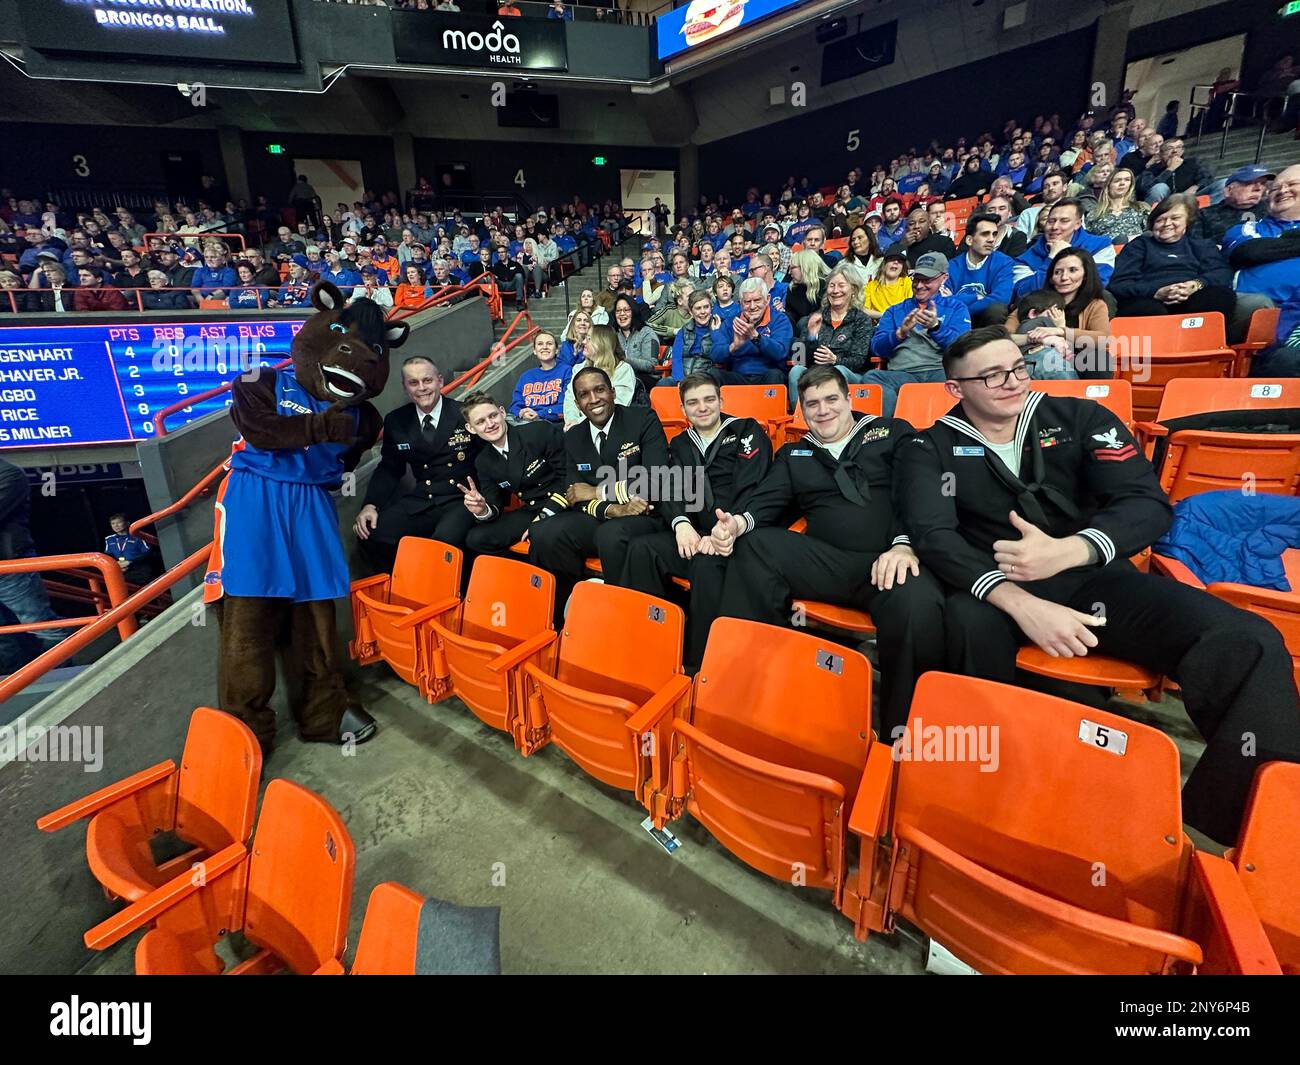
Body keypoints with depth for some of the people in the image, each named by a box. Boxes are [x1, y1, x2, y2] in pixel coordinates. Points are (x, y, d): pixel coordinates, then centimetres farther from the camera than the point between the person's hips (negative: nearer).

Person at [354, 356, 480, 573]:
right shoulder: (396, 421, 11)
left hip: (462, 500, -4)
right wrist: (371, 505, 1)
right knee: (370, 535, -18)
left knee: (445, 541, -34)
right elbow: (389, 468, 16)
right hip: (420, 502, 4)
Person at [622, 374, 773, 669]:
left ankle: (699, 664, -23)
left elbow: (749, 490, -7)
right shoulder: (680, 444, 22)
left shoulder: (748, 432, 6)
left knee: (707, 564, -36)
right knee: (641, 549, -21)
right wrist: (680, 523, -15)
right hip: (694, 534, 5)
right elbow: (672, 490, 8)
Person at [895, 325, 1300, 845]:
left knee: (1248, 644, -23)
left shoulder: (1081, 418, 10)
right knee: (968, 628, -38)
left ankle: (1233, 817, -7)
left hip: (1092, 577, 3)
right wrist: (1021, 604, -26)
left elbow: (1149, 504, 0)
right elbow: (933, 536, -11)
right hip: (996, 590, -2)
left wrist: (1066, 551, -22)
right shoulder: (932, 448, 4)